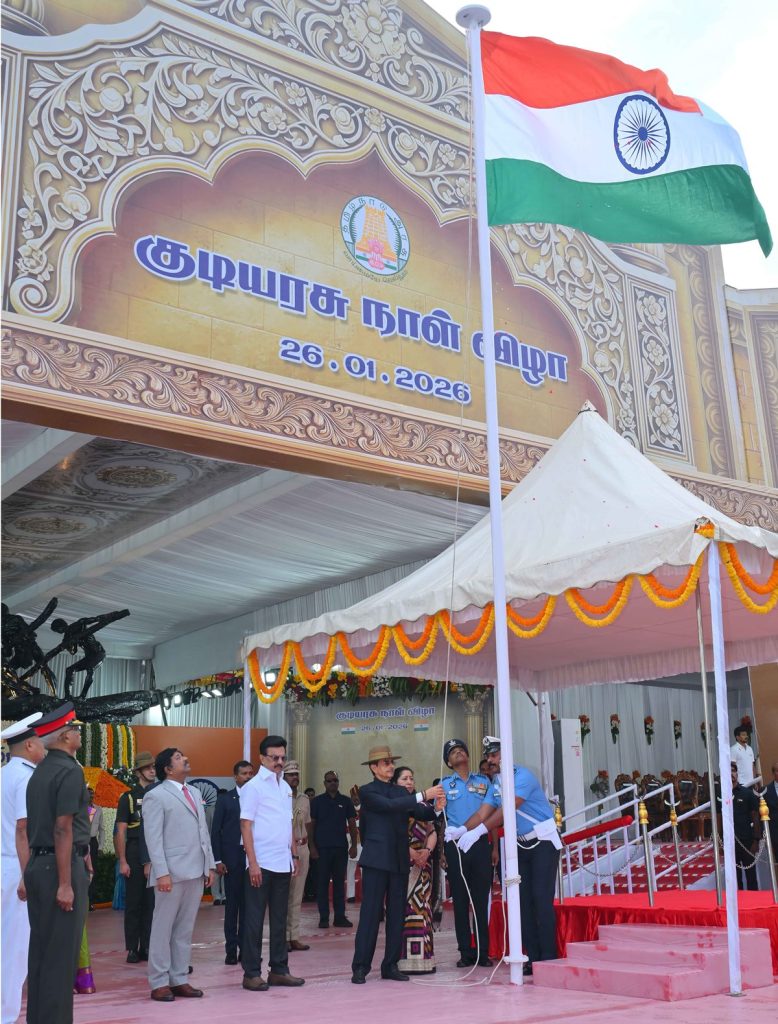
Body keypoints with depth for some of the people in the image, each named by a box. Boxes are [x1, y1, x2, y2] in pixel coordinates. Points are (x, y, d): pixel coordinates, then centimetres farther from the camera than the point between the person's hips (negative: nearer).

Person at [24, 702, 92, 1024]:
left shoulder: (39, 772, 13)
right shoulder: (70, 771, -13)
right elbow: (63, 828, -19)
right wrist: (65, 884, -19)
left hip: (36, 865, 9)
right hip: (62, 867, -9)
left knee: (40, 950, 13)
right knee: (61, 954, -3)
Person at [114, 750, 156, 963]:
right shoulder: (128, 797, 2)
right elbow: (121, 832, -1)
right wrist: (122, 862, -8)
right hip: (135, 855, -2)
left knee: (152, 903, 5)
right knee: (133, 903, 2)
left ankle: (147, 947, 12)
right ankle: (132, 948, 9)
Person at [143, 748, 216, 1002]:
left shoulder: (195, 794, 18)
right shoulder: (156, 796, -5)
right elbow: (153, 838, -11)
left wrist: (210, 865, 12)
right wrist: (162, 873, -17)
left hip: (196, 873, 7)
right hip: (172, 873, -7)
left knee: (185, 929, 11)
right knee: (163, 928, 1)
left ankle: (179, 980, 17)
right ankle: (159, 983, 8)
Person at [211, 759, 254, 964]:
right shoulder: (225, 799, 4)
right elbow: (215, 830, 2)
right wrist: (218, 860, -4)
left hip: (253, 857, 1)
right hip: (232, 859, -1)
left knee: (249, 905, 3)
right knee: (232, 904, 3)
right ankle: (231, 949, 9)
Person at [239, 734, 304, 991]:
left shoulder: (285, 787, 13)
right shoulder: (253, 787, -8)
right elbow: (245, 826, -11)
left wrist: (294, 855, 13)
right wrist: (253, 863, -15)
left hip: (283, 863, 7)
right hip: (261, 864, -7)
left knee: (279, 919, 11)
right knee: (255, 919, 0)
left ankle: (279, 969, 19)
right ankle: (251, 973, 7)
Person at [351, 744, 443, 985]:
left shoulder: (401, 792, 15)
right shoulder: (367, 791, -1)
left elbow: (423, 814, 6)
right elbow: (388, 805, -18)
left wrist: (436, 807, -16)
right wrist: (423, 795, -23)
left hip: (400, 861, 5)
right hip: (376, 861, -5)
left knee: (396, 915, 7)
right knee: (370, 914, -5)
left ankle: (391, 965, 13)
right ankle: (360, 967, -1)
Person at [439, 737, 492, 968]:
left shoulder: (483, 781, 12)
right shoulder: (444, 784, 9)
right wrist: (441, 851, -3)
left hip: (480, 845, 1)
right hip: (455, 846, -1)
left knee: (482, 899, 1)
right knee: (460, 900, 2)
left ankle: (483, 952, 8)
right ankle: (466, 952, 9)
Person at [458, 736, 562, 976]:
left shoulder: (522, 776, -18)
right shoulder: (496, 783, 8)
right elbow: (482, 814, -1)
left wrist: (479, 831, -34)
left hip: (543, 842, -8)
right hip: (522, 846, 8)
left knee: (542, 900, -12)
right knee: (524, 901, 5)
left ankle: (548, 959, -7)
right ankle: (533, 958, 9)